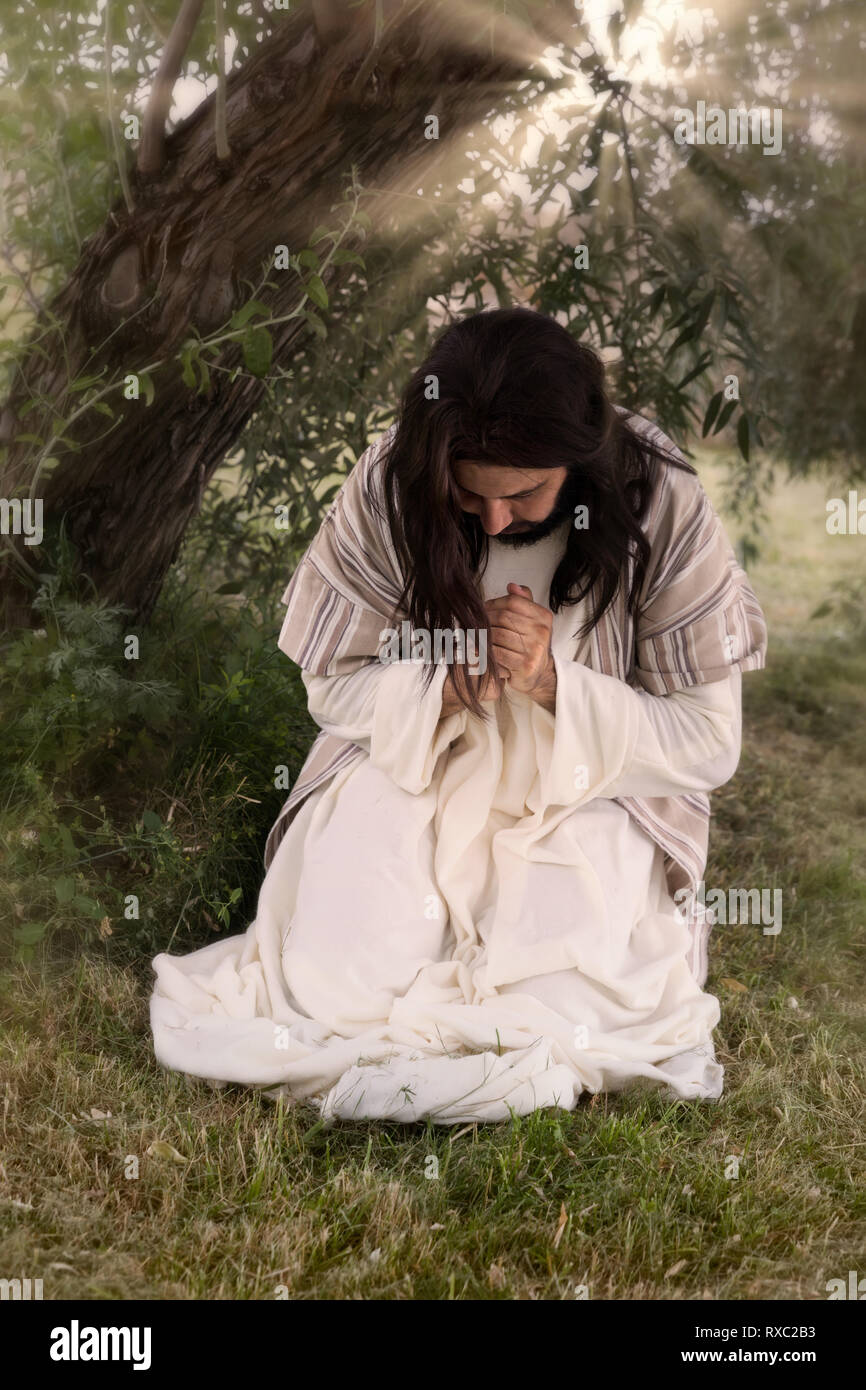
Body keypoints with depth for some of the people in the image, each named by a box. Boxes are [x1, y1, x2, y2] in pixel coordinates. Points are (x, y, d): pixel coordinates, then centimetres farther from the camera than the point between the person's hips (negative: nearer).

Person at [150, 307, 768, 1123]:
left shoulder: (662, 505, -17)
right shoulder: (387, 486, -14)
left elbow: (709, 743, -11)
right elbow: (333, 690, -3)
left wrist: (554, 684, -26)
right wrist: (445, 684, -24)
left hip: (589, 786, -1)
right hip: (408, 760, 1)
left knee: (566, 1006, -23)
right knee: (338, 990, -19)